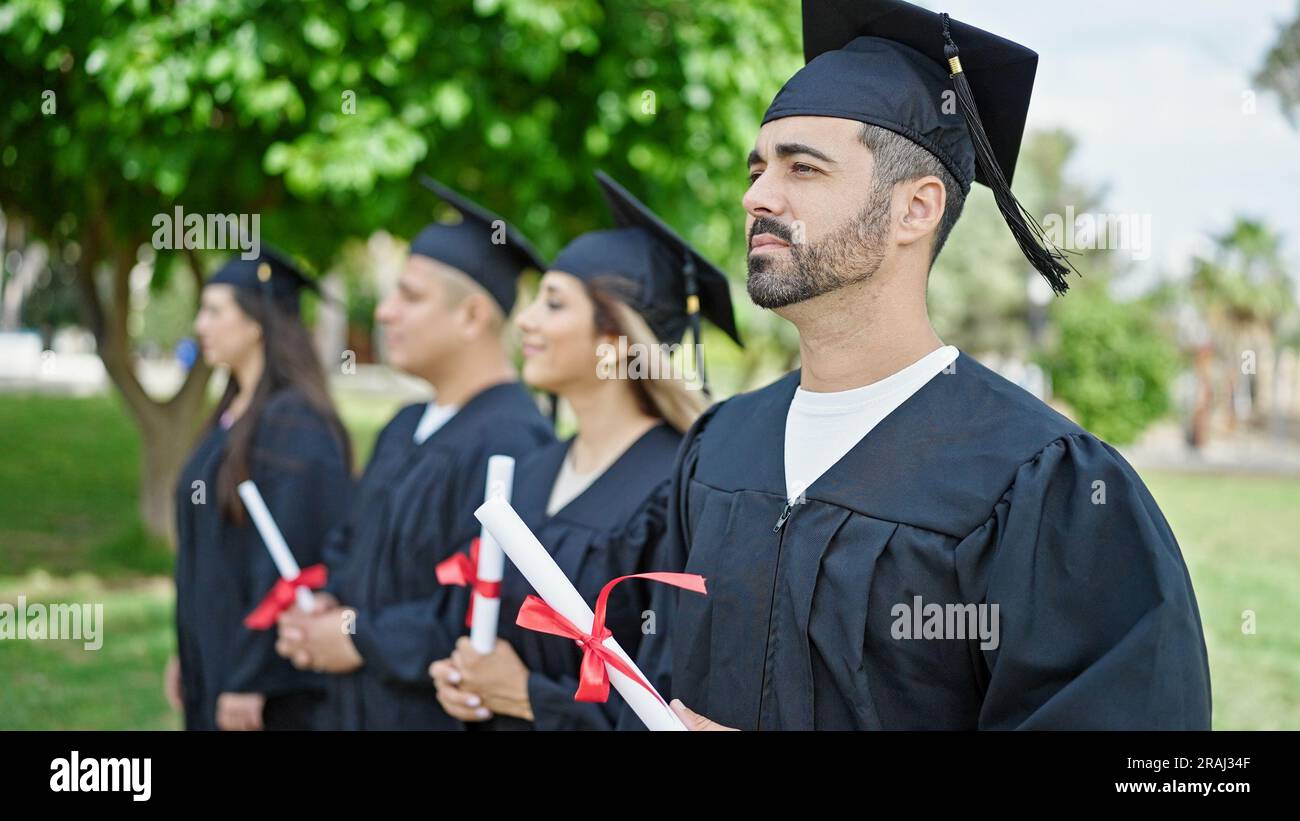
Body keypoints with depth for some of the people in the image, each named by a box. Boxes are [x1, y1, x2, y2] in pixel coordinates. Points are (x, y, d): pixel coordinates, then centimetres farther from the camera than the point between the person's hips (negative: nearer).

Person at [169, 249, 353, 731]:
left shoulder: (294, 423, -18)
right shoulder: (232, 416, 11)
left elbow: (293, 560, -22)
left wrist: (251, 678, -21)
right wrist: (187, 653, 16)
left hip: (274, 678, -9)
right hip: (214, 662, 9)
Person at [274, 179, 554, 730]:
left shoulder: (510, 442, -21)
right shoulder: (407, 428, 8)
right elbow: (351, 546, 17)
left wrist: (360, 638, -18)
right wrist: (321, 609, -3)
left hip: (447, 714, -8)